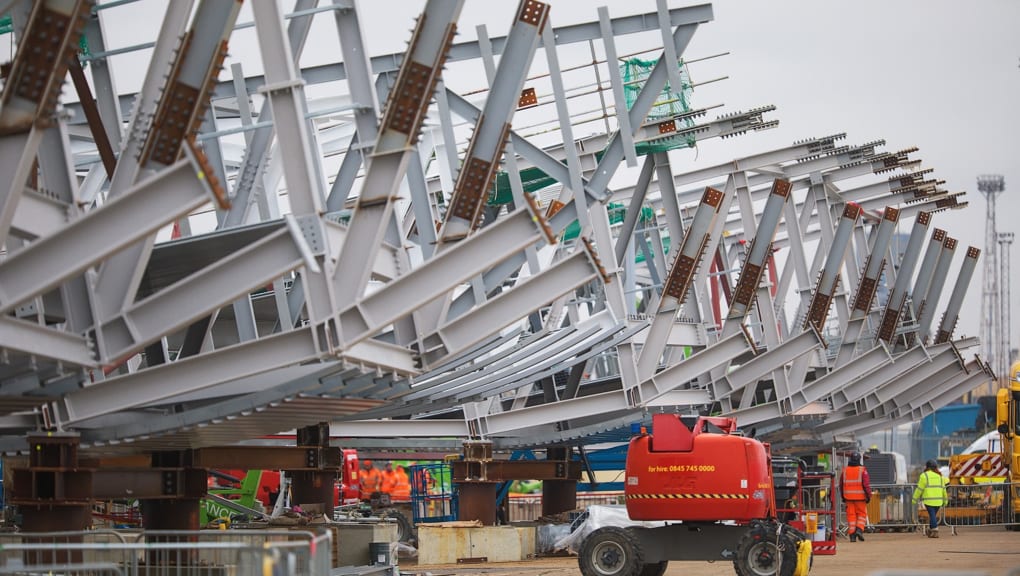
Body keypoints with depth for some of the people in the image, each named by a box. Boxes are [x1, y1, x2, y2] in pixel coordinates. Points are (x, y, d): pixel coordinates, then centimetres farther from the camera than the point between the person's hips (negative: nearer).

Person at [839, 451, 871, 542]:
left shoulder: (845, 470, 5)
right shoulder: (862, 470, -7)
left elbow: (841, 485, 11)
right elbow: (866, 485, -11)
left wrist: (843, 496, 21)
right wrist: (868, 496, -4)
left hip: (848, 497, 3)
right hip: (860, 497, -3)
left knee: (851, 515, 5)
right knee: (861, 514, 9)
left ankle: (852, 534, 1)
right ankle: (859, 529, -10)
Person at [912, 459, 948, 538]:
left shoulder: (924, 476, -6)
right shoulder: (939, 475, 10)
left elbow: (919, 489, -8)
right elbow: (943, 488, 10)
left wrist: (914, 499, -1)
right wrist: (945, 500, 16)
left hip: (929, 499, -5)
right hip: (938, 500, 5)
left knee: (932, 515, -5)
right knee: (933, 515, 17)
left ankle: (935, 532, -11)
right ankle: (930, 530, 27)